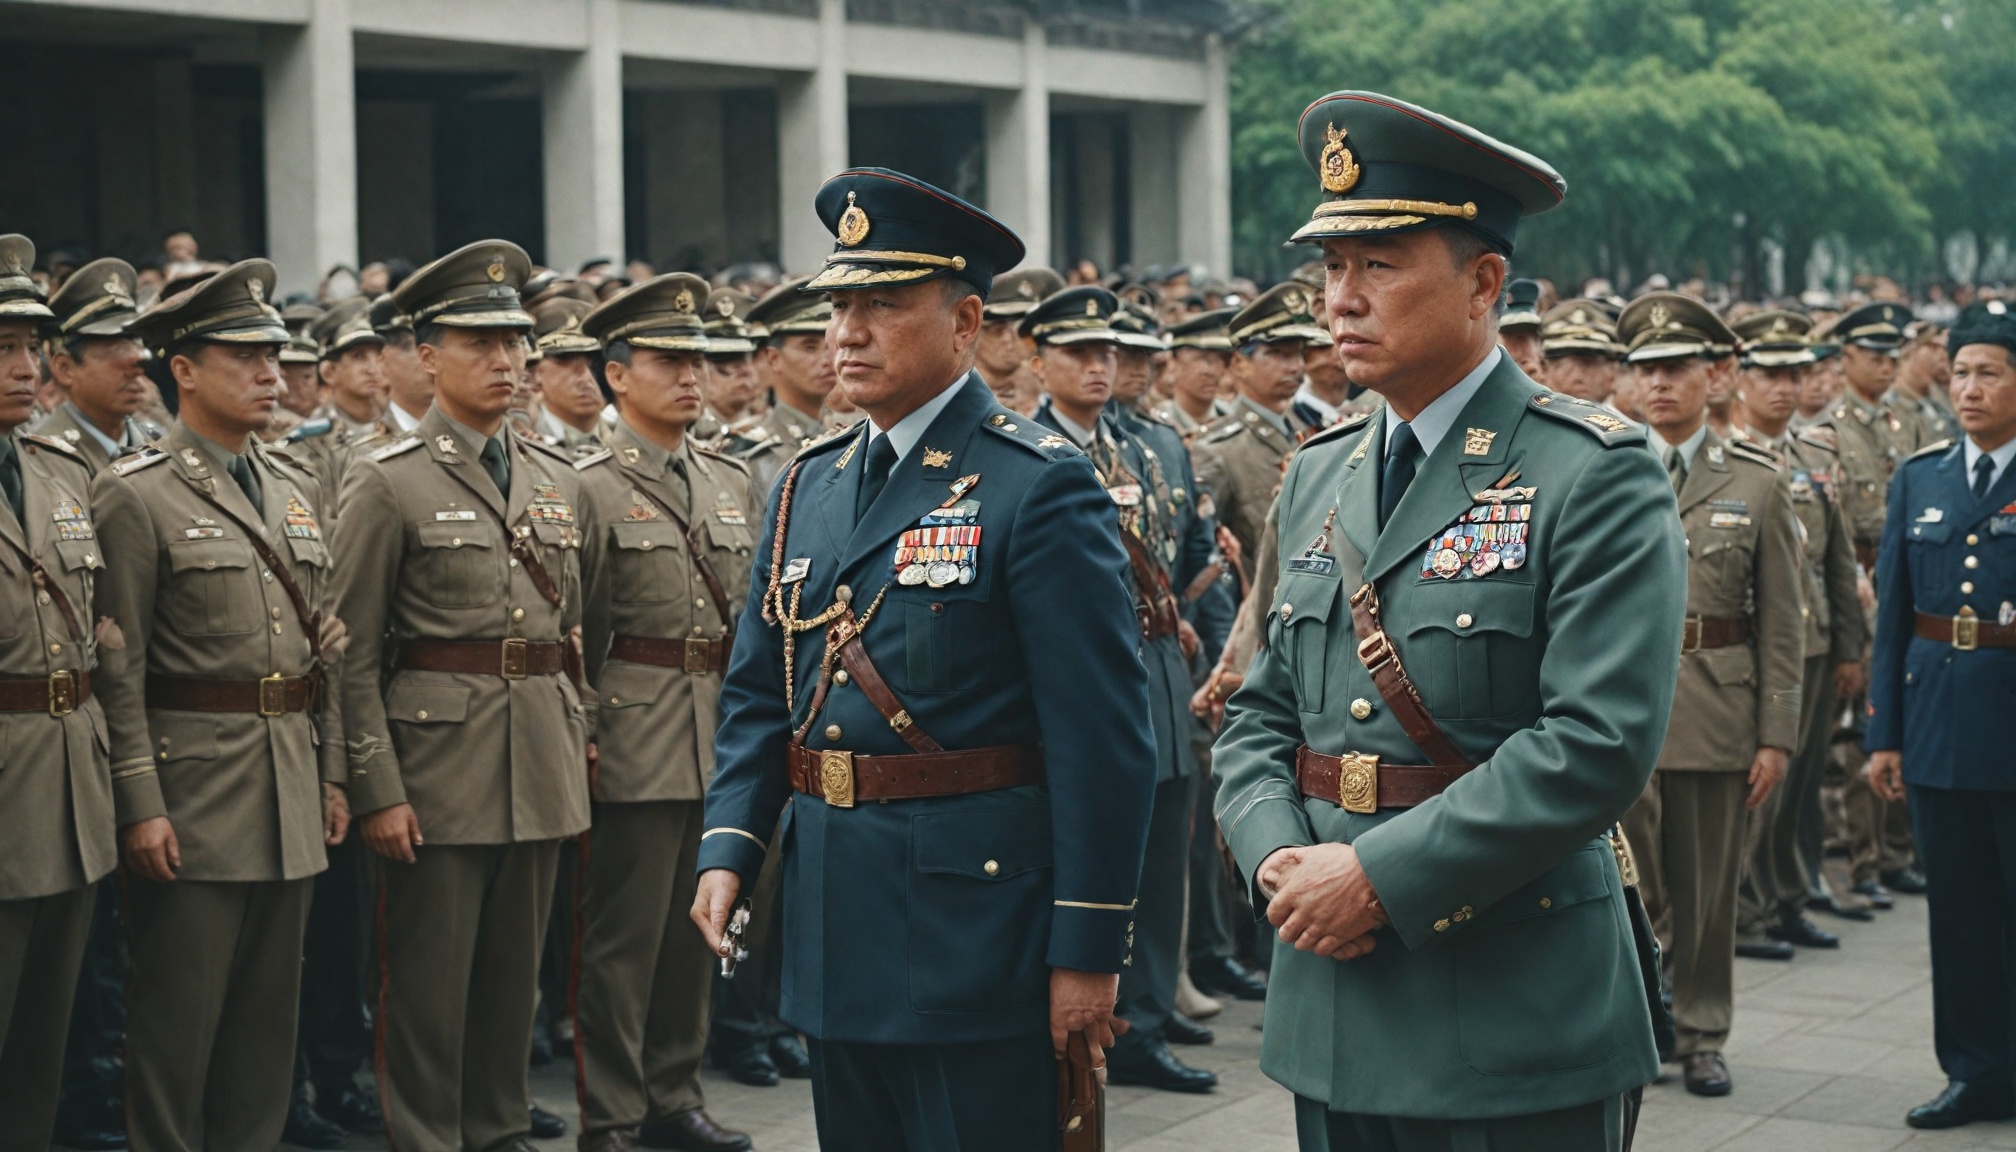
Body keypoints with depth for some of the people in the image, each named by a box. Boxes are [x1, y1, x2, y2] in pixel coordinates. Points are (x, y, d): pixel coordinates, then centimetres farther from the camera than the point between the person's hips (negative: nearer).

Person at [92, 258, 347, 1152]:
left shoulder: (295, 490, 13)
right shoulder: (137, 494, -8)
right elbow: (117, 669, -11)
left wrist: (331, 774, 13)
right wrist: (139, 804, -16)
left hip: (289, 789, 7)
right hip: (192, 787, -6)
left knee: (269, 1007, 13)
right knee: (178, 1010, 1)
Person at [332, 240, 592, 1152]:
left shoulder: (559, 481, 11)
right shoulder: (387, 483, -6)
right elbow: (354, 654, -8)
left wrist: (578, 748, 15)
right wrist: (377, 788, -13)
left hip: (541, 763, 5)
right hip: (439, 757, -5)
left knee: (515, 968, 13)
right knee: (429, 975, 1)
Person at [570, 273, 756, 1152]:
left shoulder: (731, 480, 12)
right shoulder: (591, 488, -7)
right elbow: (573, 634, -7)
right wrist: (578, 739, -8)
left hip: (722, 739, 6)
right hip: (636, 741, -6)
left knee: (694, 926, 13)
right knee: (622, 938, -1)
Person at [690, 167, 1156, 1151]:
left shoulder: (1039, 486, -11)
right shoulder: (808, 486, 11)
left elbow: (1103, 734, -14)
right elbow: (757, 692, 15)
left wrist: (1089, 950, -16)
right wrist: (729, 847, -1)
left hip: (976, 929, -7)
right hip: (835, 934, 7)